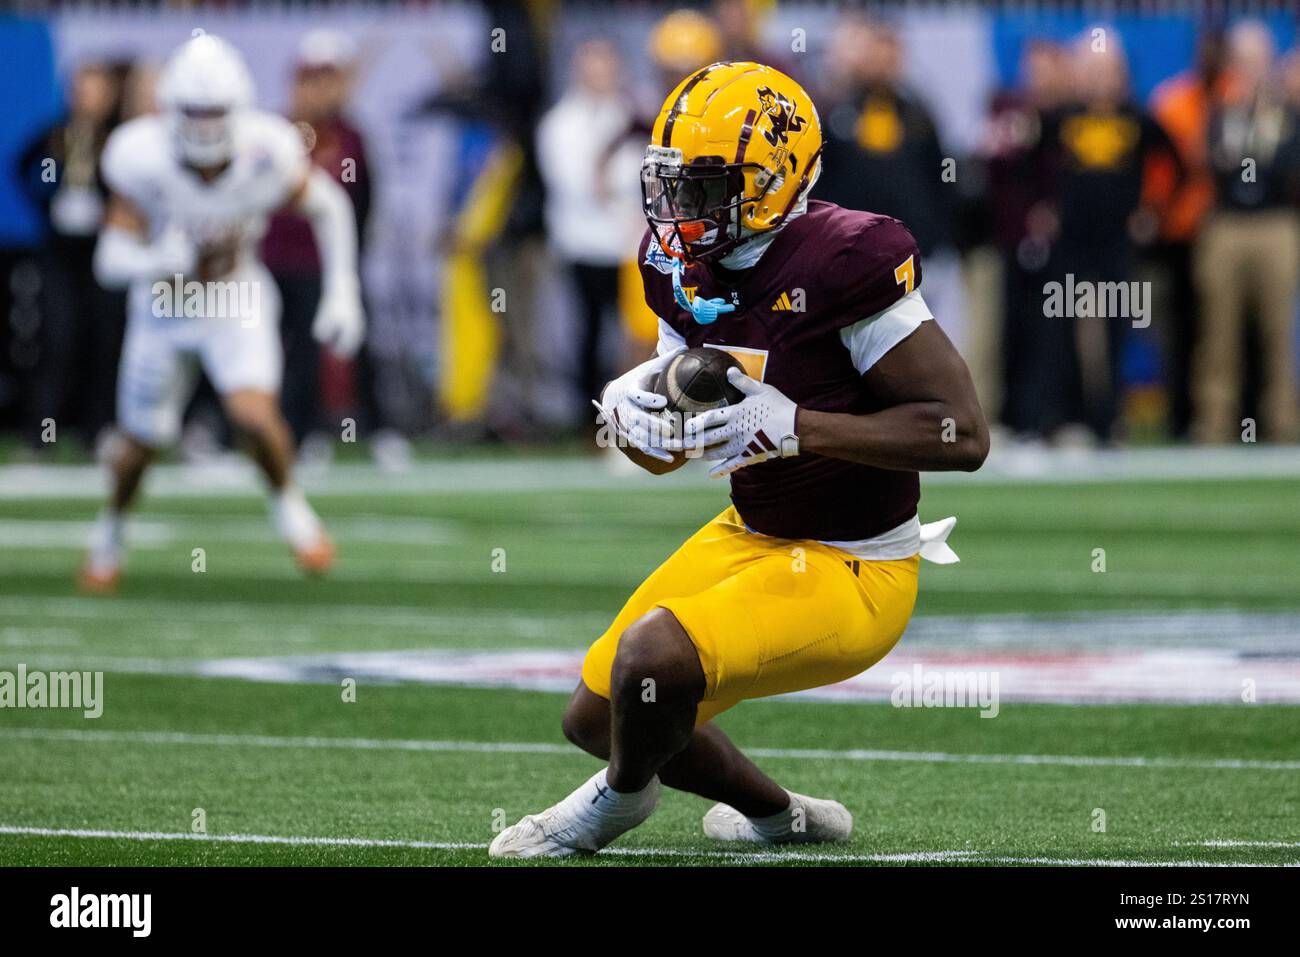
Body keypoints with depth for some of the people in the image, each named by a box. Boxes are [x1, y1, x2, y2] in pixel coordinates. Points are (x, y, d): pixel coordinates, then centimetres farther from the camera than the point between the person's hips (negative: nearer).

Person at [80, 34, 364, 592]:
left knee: (255, 414, -24)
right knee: (141, 442, 11)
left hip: (239, 304, 0)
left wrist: (342, 293, -10)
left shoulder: (266, 153, -25)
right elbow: (111, 258, -26)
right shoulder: (144, 161, -29)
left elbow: (328, 207, -6)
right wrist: (158, 262, -48)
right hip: (163, 310, 0)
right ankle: (113, 527, 43)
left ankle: (288, 503, 6)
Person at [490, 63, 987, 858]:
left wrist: (793, 426, -32)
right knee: (597, 719, 15)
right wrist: (630, 405, -16)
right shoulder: (687, 269, -1)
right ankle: (778, 816, 40)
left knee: (651, 657, -28)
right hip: (752, 539, 9)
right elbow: (665, 454, 9)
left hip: (851, 578, -9)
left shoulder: (841, 267, -26)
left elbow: (964, 434, -27)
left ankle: (622, 797, 8)